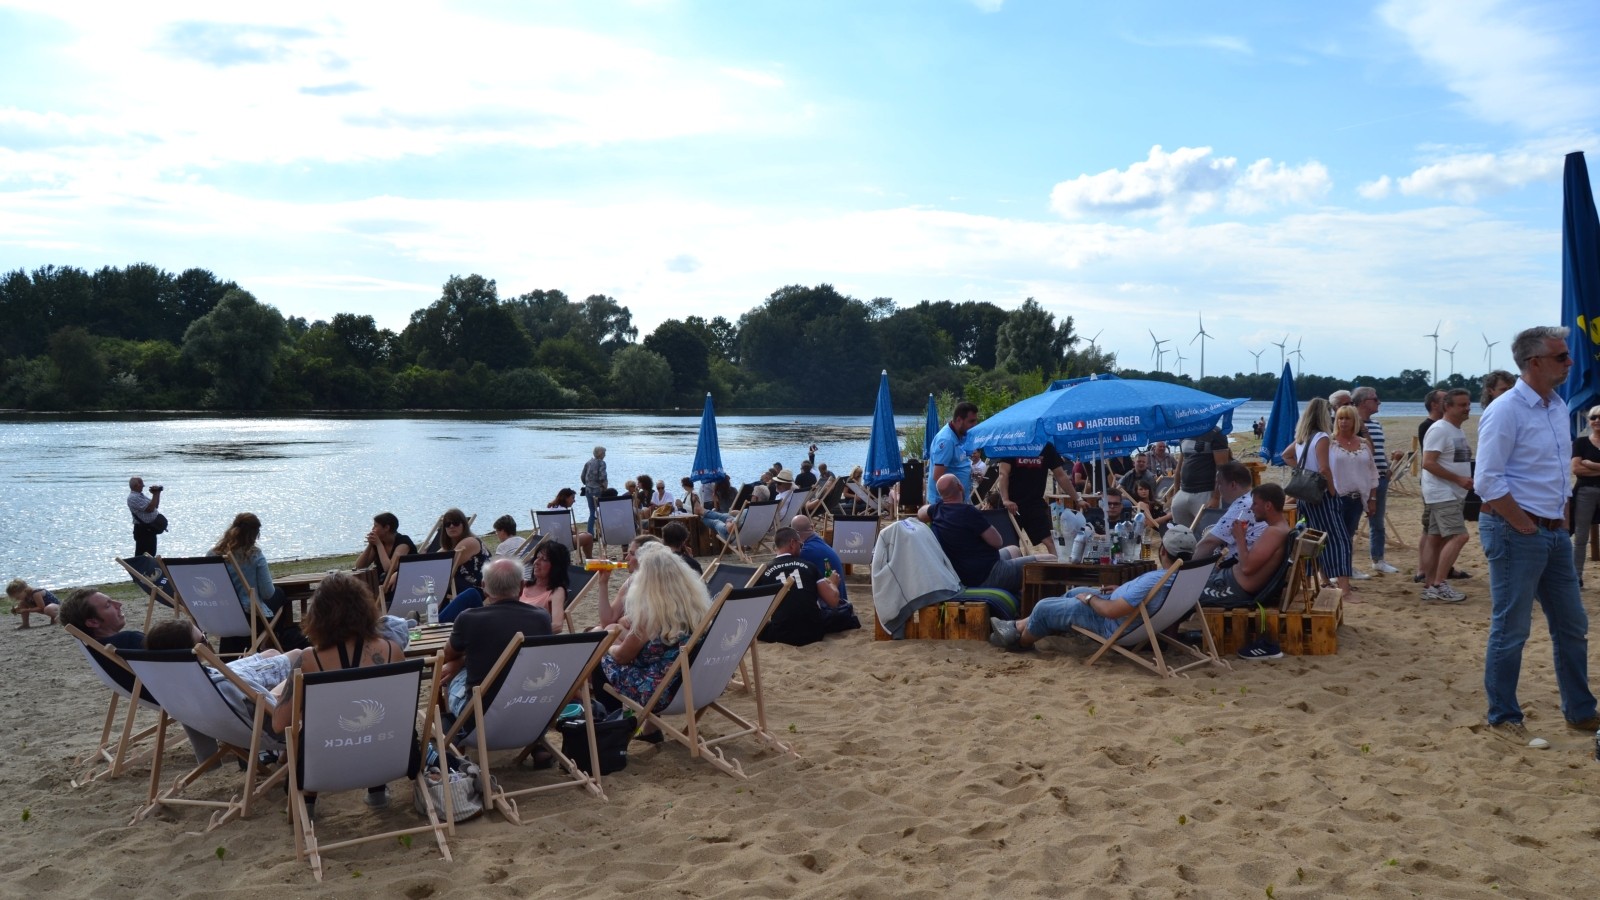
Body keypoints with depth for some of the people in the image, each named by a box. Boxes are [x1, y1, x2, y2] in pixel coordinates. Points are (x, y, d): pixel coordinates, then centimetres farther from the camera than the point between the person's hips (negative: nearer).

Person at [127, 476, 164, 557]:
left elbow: (155, 505, 23)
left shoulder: (139, 495, 15)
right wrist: (155, 494, -17)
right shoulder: (133, 497, -17)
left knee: (150, 554, 15)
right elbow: (150, 508, -26)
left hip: (150, 529, 10)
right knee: (142, 556, -8)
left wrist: (158, 493, 9)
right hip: (143, 530, -10)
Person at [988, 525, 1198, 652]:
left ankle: (1021, 641, 35)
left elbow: (1111, 611, -34)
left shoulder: (1154, 581, -38)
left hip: (1116, 627, -10)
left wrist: (1090, 598, -15)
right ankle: (1018, 626, 35)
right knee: (1075, 593, 27)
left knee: (1044, 607, 4)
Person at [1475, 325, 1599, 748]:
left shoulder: (1558, 407, 10)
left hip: (1554, 533, 9)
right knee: (1510, 630, 0)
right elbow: (1488, 482, -20)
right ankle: (1503, 719, 12)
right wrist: (1526, 526, -15)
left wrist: (1562, 521, 12)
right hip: (1514, 533, -9)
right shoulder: (1506, 411, -16)